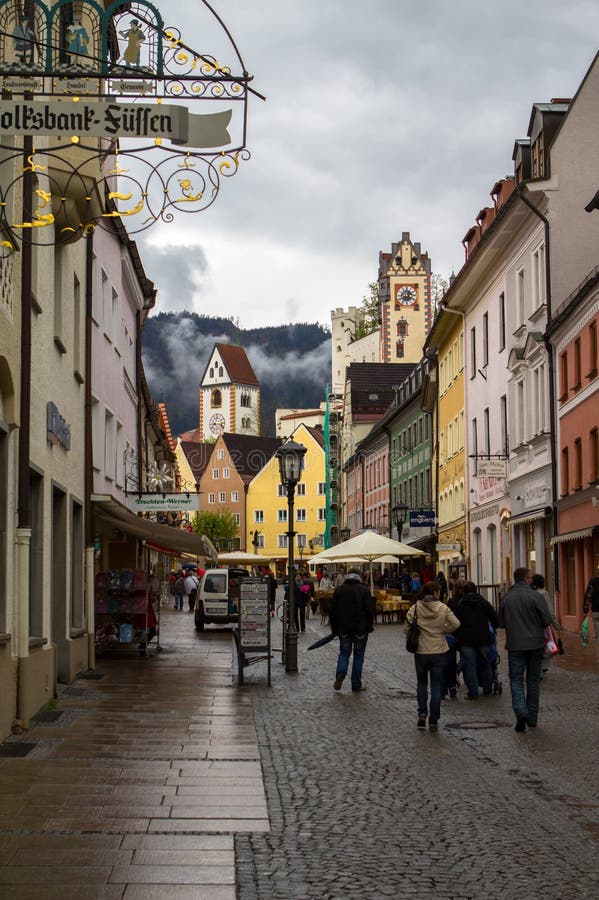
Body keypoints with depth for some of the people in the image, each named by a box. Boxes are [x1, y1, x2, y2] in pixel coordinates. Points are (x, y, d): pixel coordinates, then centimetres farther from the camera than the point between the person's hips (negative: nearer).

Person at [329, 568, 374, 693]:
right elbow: (370, 611, -10)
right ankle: (356, 685, 9)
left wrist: (334, 629, 11)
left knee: (344, 653, 14)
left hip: (343, 629, 2)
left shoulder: (339, 590, 4)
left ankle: (340, 674, -12)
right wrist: (369, 626, 3)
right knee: (358, 655, 7)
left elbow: (332, 611, 5)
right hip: (360, 629, -2)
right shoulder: (364, 590, -5)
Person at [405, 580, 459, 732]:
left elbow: (407, 628, -7)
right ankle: (433, 721, 5)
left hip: (421, 651, 1)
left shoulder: (415, 608, -7)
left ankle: (422, 713, 5)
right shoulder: (443, 608, -8)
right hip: (439, 651, -1)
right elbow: (456, 624, -11)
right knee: (436, 685, 7)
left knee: (422, 683, 20)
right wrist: (444, 631, 6)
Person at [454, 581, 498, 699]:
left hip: (466, 640, -2)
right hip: (483, 639, 2)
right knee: (485, 664, 15)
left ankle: (473, 693, -2)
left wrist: (458, 636, 11)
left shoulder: (460, 605, 1)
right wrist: (493, 630, 18)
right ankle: (487, 689, 22)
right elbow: (495, 619, 2)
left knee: (469, 665, 0)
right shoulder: (484, 603, 3)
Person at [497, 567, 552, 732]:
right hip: (536, 644, 0)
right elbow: (547, 620, -11)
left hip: (515, 645, 1)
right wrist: (535, 625, 10)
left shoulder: (506, 599, -1)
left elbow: (500, 623, 5)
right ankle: (532, 718, 15)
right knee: (533, 681, 11)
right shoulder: (536, 596, -10)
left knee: (516, 680, 4)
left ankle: (521, 711, -19)